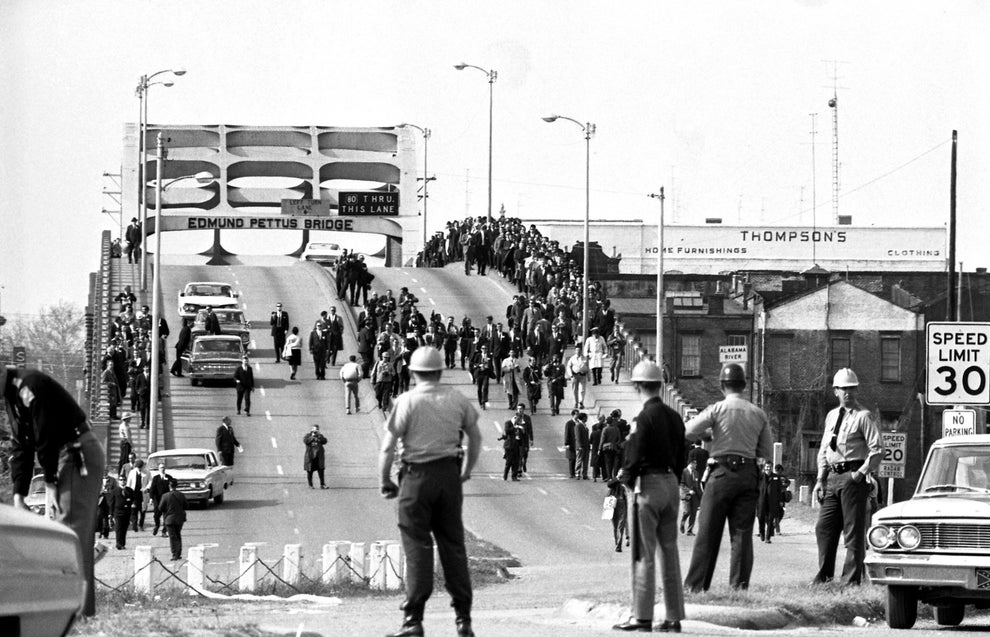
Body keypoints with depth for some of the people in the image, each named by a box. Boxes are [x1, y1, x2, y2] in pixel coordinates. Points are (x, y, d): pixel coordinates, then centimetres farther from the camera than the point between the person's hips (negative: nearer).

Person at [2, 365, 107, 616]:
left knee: (73, 530, -14)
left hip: (81, 454, -10)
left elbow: (46, 439, -20)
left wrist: (50, 482, -14)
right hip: (65, 456, 10)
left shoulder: (31, 386, -20)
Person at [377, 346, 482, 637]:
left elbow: (388, 447, -11)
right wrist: (466, 472, 25)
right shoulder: (457, 399, 4)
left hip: (417, 475, -4)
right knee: (453, 545, 11)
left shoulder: (407, 401, -9)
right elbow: (475, 438, 14)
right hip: (450, 474, 4)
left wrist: (385, 482, 1)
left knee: (418, 547, 0)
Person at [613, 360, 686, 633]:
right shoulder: (674, 417, 9)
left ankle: (642, 616, -5)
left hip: (646, 487, -8)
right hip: (671, 484, 8)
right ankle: (674, 617, 10)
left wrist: (624, 476, 0)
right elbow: (681, 458, 13)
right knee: (669, 551, 10)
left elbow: (635, 457, -17)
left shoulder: (645, 418, -15)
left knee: (644, 554, -5)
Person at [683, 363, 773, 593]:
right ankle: (739, 585, 3)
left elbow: (687, 432, -5)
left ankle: (696, 585, 2)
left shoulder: (717, 410, -5)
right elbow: (767, 452, 11)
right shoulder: (758, 414, 6)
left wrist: (711, 433, 11)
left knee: (708, 531, 2)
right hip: (749, 474, 3)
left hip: (722, 471, -3)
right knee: (742, 533, 6)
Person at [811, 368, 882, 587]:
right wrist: (821, 479, 11)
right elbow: (823, 450, 20)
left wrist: (861, 473, -13)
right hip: (833, 478, 7)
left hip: (853, 477, -7)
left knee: (854, 530, -4)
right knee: (824, 527, 7)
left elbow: (877, 449, -10)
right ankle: (824, 575, 15)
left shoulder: (863, 417, -4)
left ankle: (851, 579, -3)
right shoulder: (831, 416, 17)